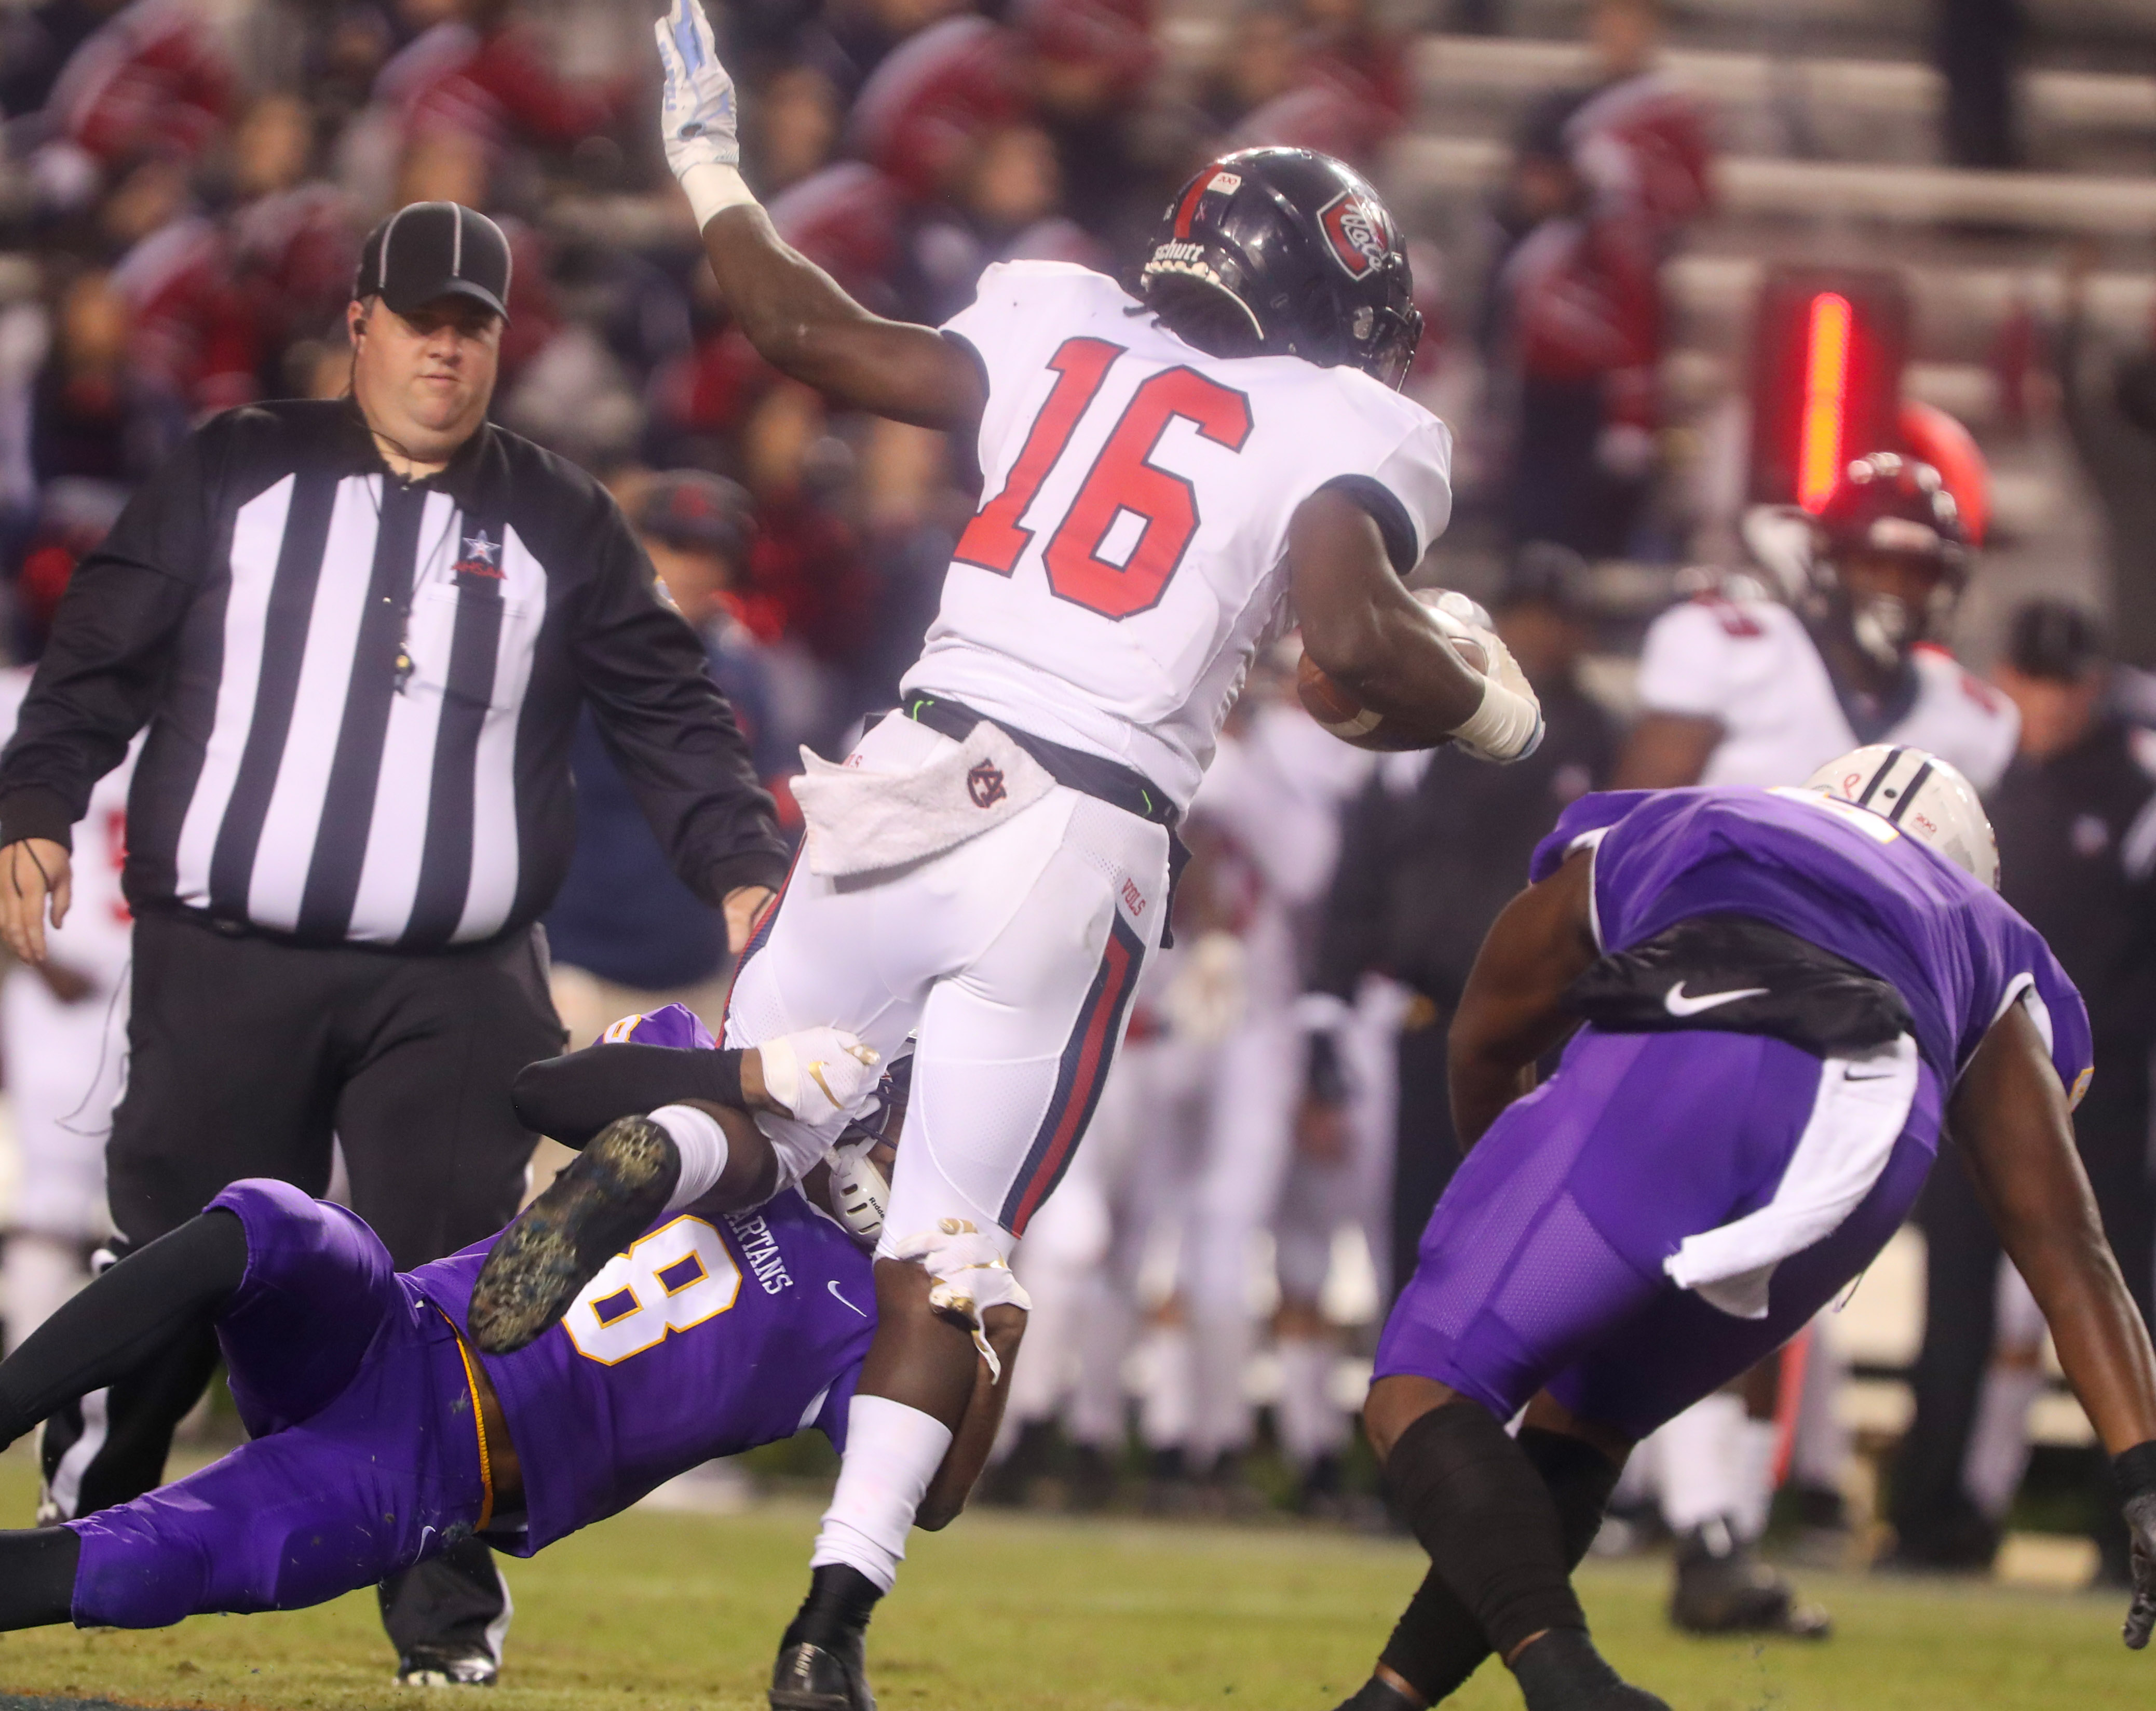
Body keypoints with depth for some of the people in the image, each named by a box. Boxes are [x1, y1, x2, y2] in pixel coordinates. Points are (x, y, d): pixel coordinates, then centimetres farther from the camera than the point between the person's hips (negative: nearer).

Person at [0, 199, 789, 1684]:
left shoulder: (560, 527, 11)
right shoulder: (233, 478, 9)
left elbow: (669, 713, 9)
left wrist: (740, 862, -5)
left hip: (454, 990, 1)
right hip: (223, 963, -1)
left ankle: (446, 1594, 4)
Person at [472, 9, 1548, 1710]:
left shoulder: (1059, 330, 13)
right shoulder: (1347, 437, 1)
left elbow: (812, 333, 16)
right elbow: (1358, 641, -14)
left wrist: (711, 174, 32)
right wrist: (1494, 707, 6)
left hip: (914, 786, 3)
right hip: (1083, 855, -3)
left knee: (755, 1116, 17)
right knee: (942, 1263, 4)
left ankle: (629, 1170, -20)